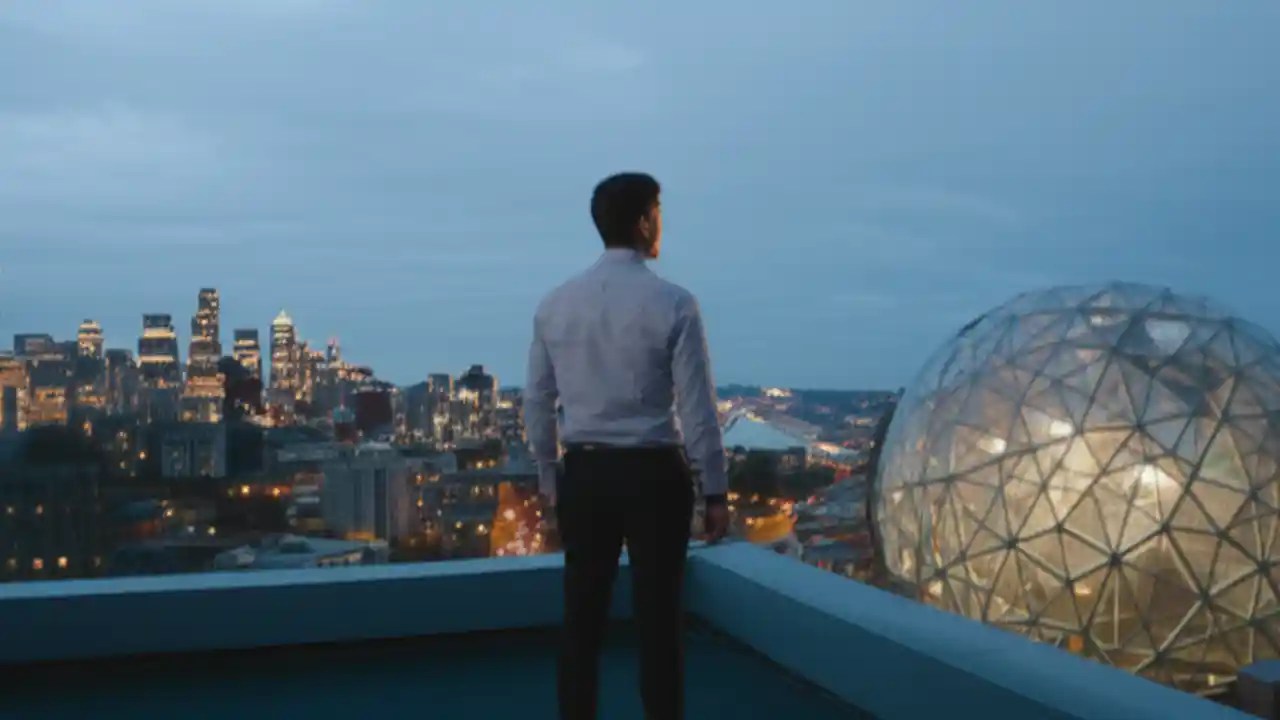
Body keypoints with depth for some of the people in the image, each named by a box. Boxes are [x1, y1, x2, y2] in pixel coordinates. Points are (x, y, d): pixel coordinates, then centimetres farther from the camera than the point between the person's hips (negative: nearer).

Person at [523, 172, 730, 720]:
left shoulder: (554, 304, 2)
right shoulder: (673, 303, -11)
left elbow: (537, 402, 6)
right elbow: (697, 408, -10)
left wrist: (548, 478, 16)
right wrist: (715, 491, -2)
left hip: (582, 473, 4)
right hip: (654, 474, -3)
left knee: (582, 618, 13)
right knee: (658, 619, 8)